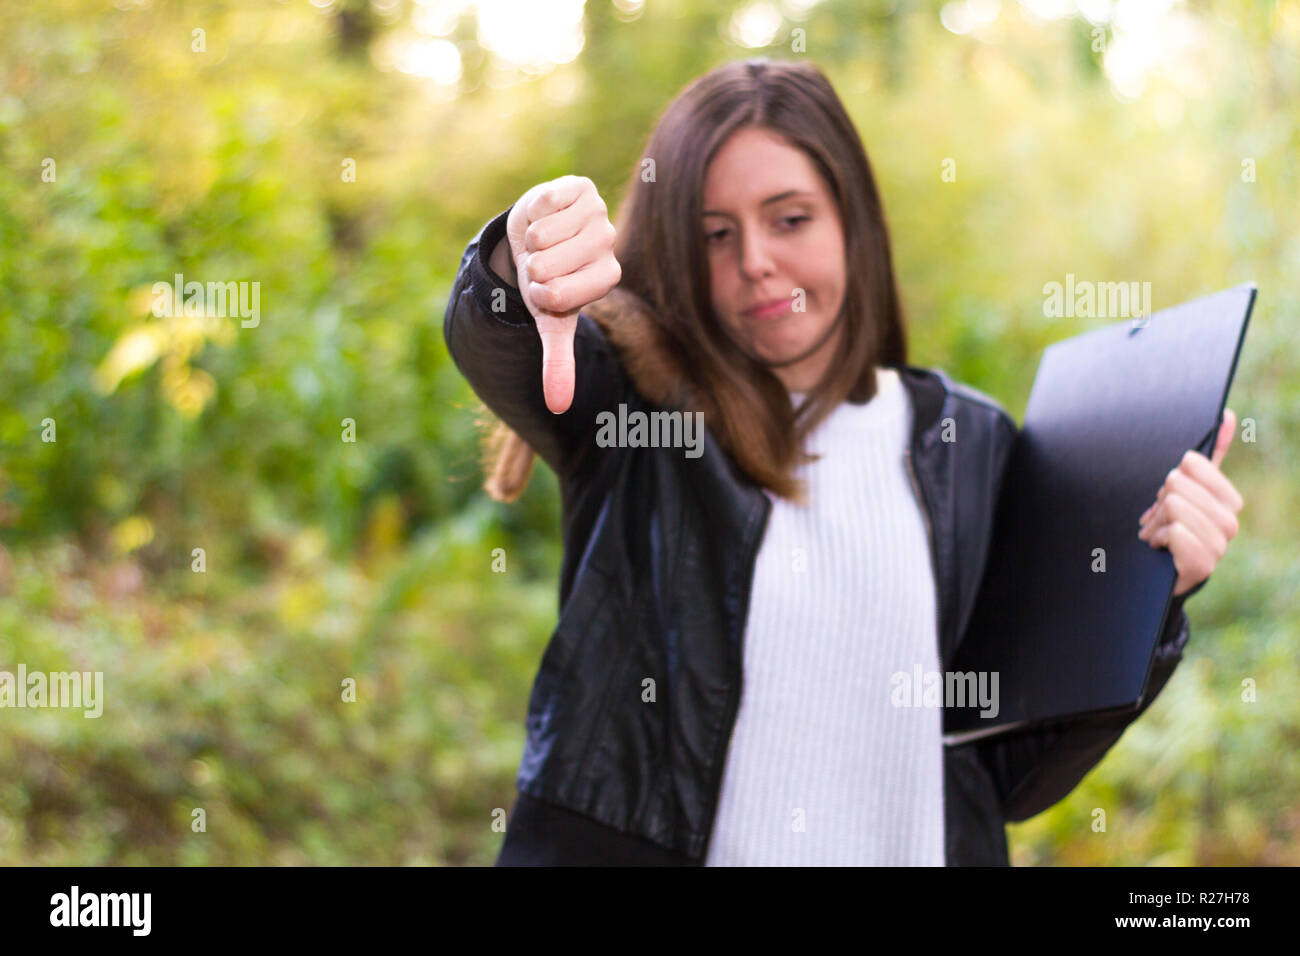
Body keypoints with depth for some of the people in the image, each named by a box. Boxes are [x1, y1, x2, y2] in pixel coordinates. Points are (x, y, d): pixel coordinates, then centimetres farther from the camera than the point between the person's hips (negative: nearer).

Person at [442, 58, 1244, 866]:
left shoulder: (969, 444, 6)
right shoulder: (628, 397, 0)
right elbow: (490, 343, -23)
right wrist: (525, 265, -44)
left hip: (910, 843, 2)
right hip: (631, 843, -1)